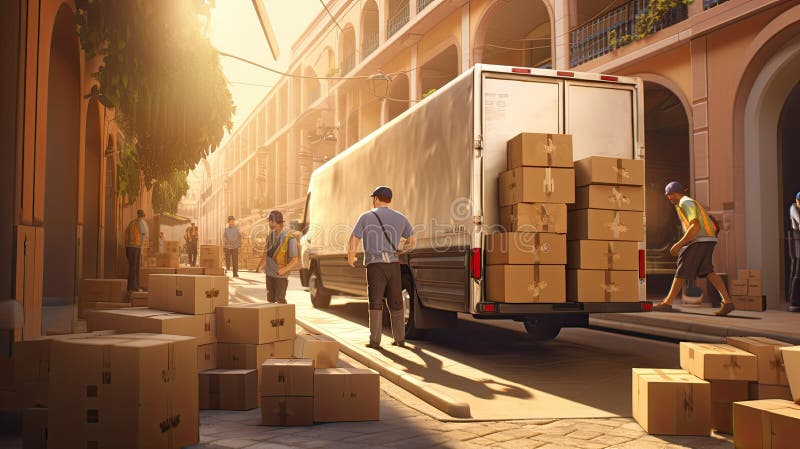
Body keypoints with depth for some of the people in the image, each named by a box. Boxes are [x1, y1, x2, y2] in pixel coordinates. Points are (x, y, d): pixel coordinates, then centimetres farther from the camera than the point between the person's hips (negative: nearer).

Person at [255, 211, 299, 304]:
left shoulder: (290, 238, -19)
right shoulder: (271, 235, 1)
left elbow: (295, 261, -18)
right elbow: (266, 252, 17)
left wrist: (283, 270, -31)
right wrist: (259, 266, 9)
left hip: (281, 275, -6)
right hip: (269, 273, 6)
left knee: (280, 299, -7)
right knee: (270, 299, 9)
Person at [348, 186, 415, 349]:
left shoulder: (366, 217, -1)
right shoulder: (399, 218, 9)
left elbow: (353, 240, -5)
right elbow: (411, 241, 15)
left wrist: (351, 257, 13)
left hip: (375, 264, -3)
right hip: (393, 264, 3)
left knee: (376, 303, 1)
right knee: (395, 303, 11)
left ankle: (375, 341, -1)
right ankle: (400, 339, 14)